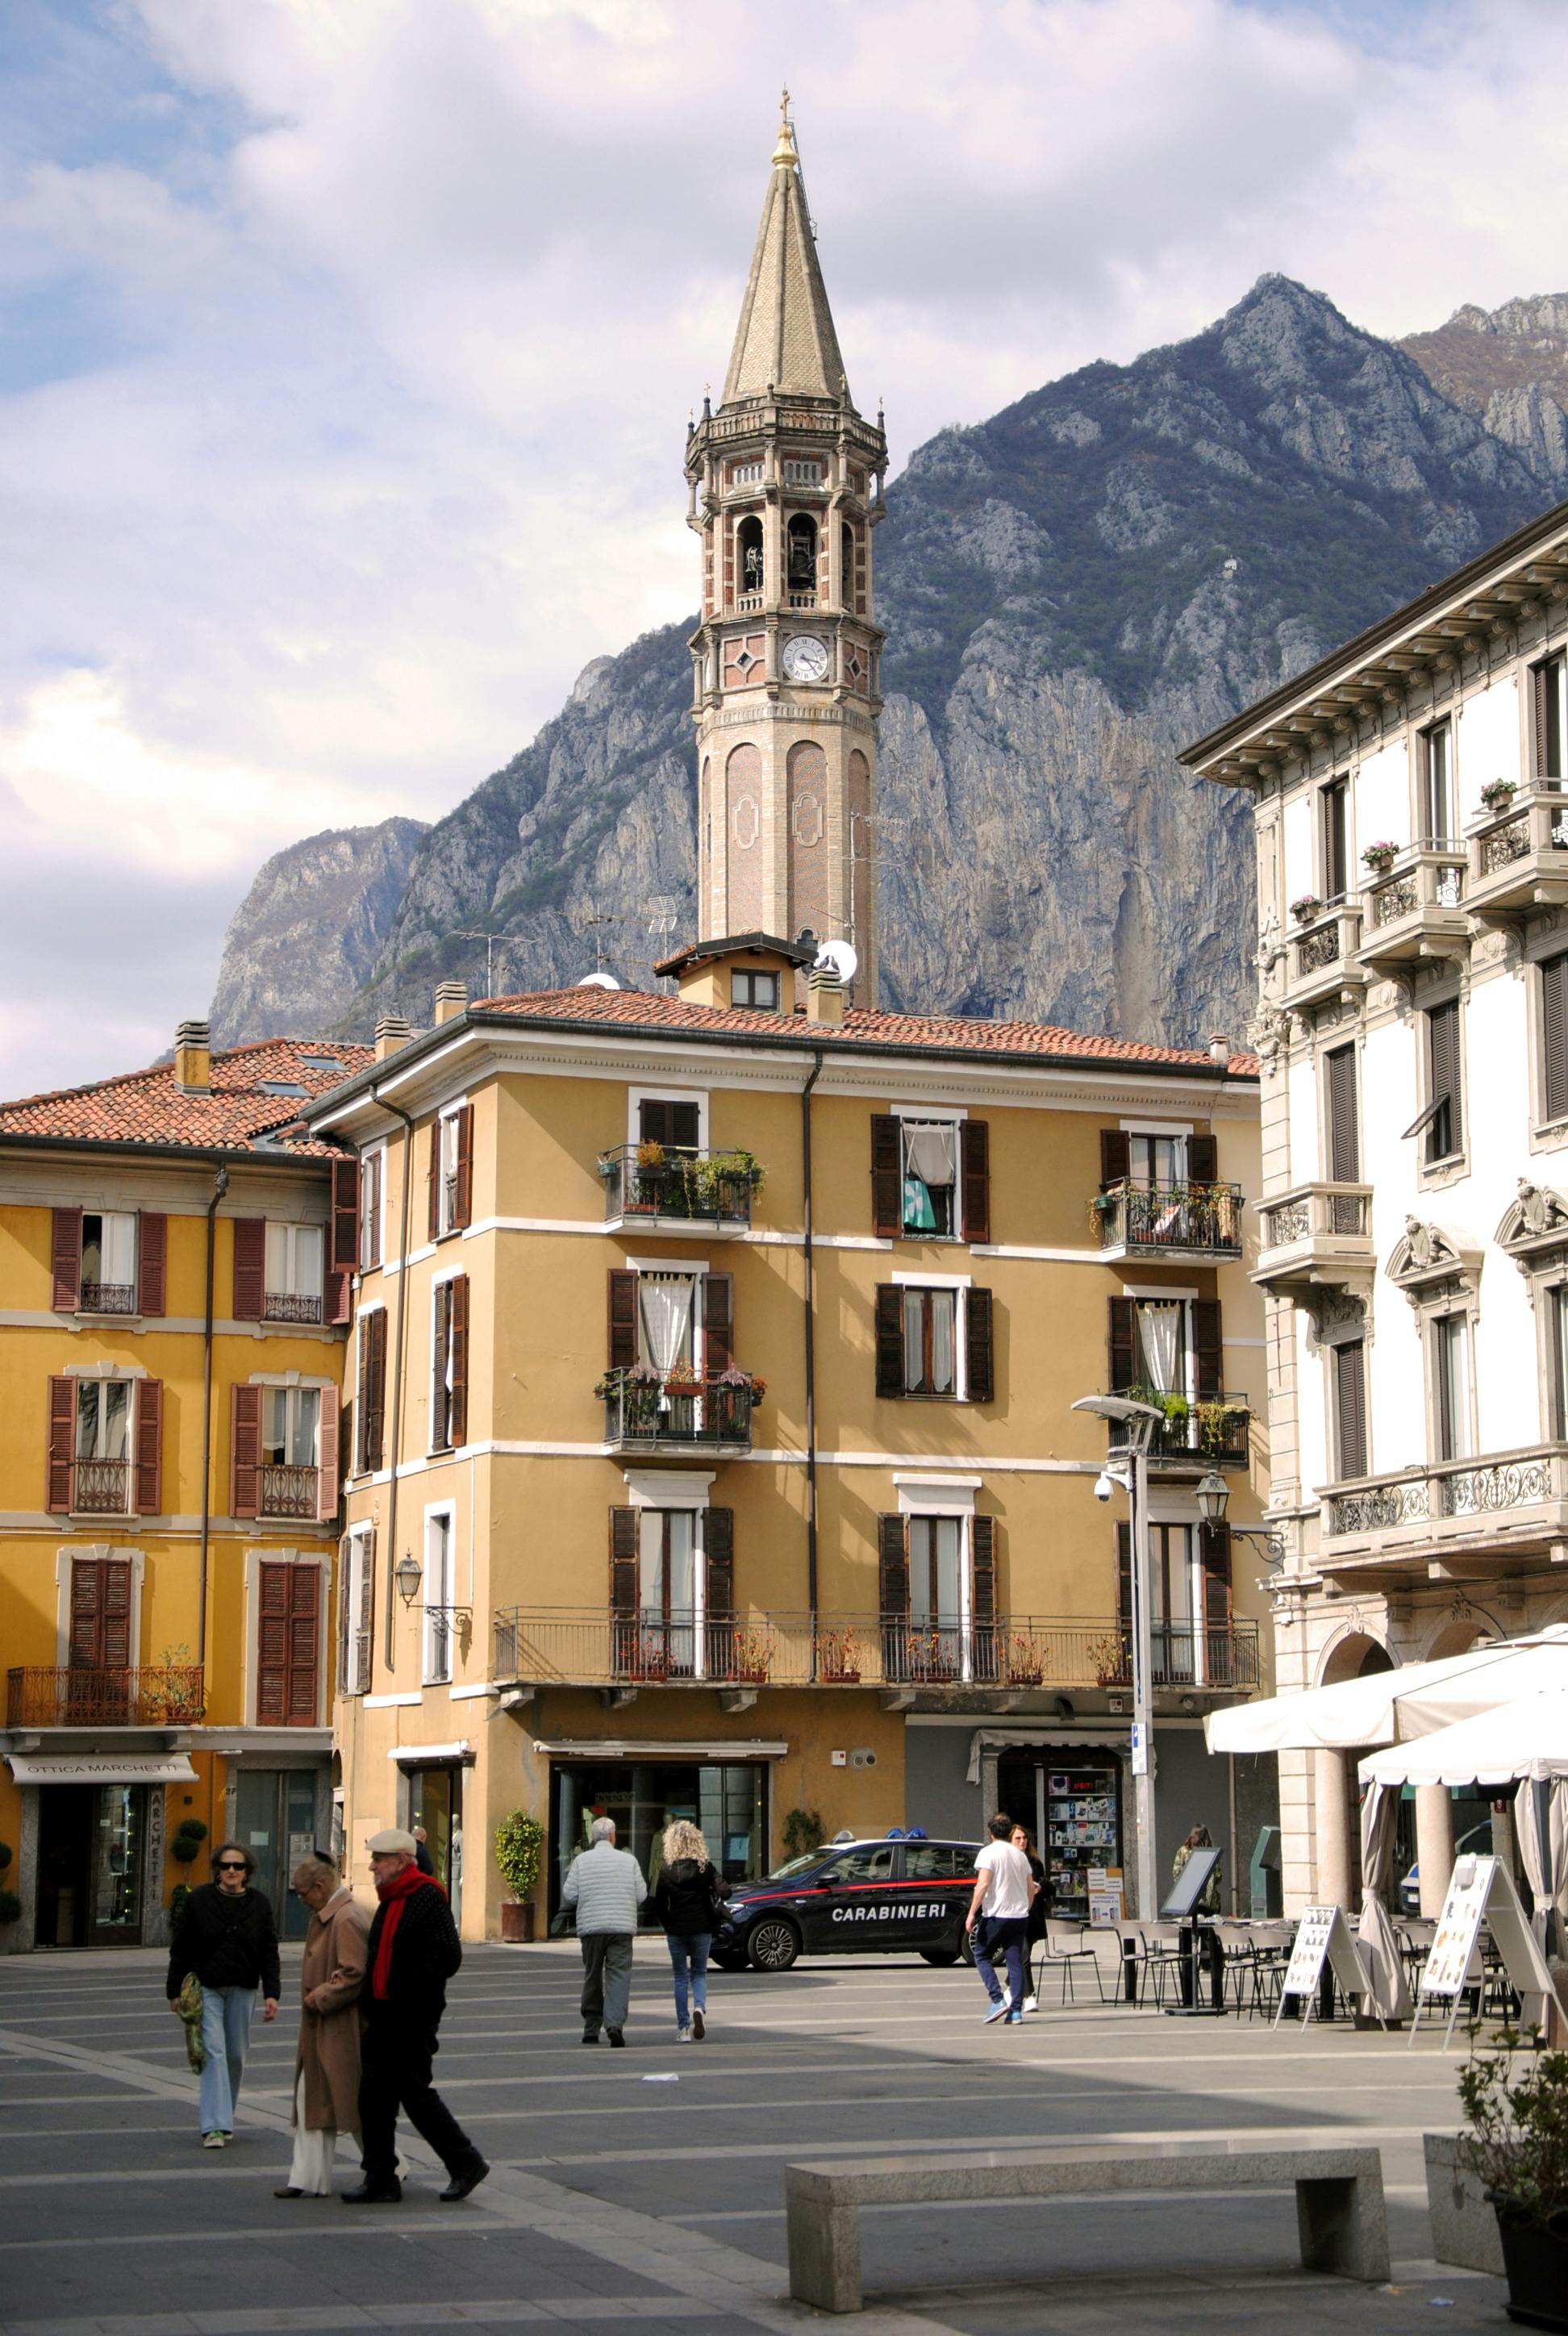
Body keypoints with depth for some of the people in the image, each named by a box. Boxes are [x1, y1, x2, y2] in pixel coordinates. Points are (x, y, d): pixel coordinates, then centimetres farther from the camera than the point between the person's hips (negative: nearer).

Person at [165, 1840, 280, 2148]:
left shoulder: (258, 1905, 4)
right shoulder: (199, 1900, -2)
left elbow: (269, 1953, 6)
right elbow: (180, 1949, 1)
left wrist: (271, 1994, -1)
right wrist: (175, 1991, -1)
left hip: (242, 1990, 3)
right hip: (205, 1987, -3)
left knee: (236, 2055, 7)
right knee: (213, 2052, -12)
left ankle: (223, 2119, 23)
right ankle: (214, 2126, -15)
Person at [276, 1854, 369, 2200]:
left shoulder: (347, 1920, -19)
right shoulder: (325, 1916, 13)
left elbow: (354, 1975, -25)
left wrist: (320, 1998, -17)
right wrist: (314, 1996, 10)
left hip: (341, 2032, -10)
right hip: (318, 2029, 10)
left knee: (353, 2103, 0)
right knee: (311, 2101, 8)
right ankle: (308, 2178, 11)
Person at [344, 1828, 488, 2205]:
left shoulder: (428, 1900, -13)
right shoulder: (389, 1901, 16)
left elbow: (447, 1957, -20)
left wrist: (404, 1990, -19)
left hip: (413, 2019, -9)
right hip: (383, 2016, 9)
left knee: (415, 2093, -3)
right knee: (373, 2096, 7)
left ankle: (467, 2164, 10)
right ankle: (380, 2181, 12)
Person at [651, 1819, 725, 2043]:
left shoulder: (666, 1870, -3)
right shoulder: (705, 1867, -3)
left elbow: (659, 1904, -1)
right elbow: (721, 1892, -11)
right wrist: (713, 1917, 6)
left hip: (676, 1930, 0)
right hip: (702, 1929, 0)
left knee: (681, 1978, 10)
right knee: (699, 1974, 14)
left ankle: (683, 2028, 6)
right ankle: (699, 2008, -15)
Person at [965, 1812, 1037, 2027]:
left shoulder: (989, 1853, -6)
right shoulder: (1020, 1855, 13)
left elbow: (983, 1884, -16)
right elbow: (1031, 1888, 14)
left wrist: (972, 1913, -13)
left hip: (997, 1915, -5)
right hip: (1020, 1916, 5)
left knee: (982, 1955, 8)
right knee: (1015, 1961, 5)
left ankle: (998, 2000, -6)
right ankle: (1016, 2011, -1)